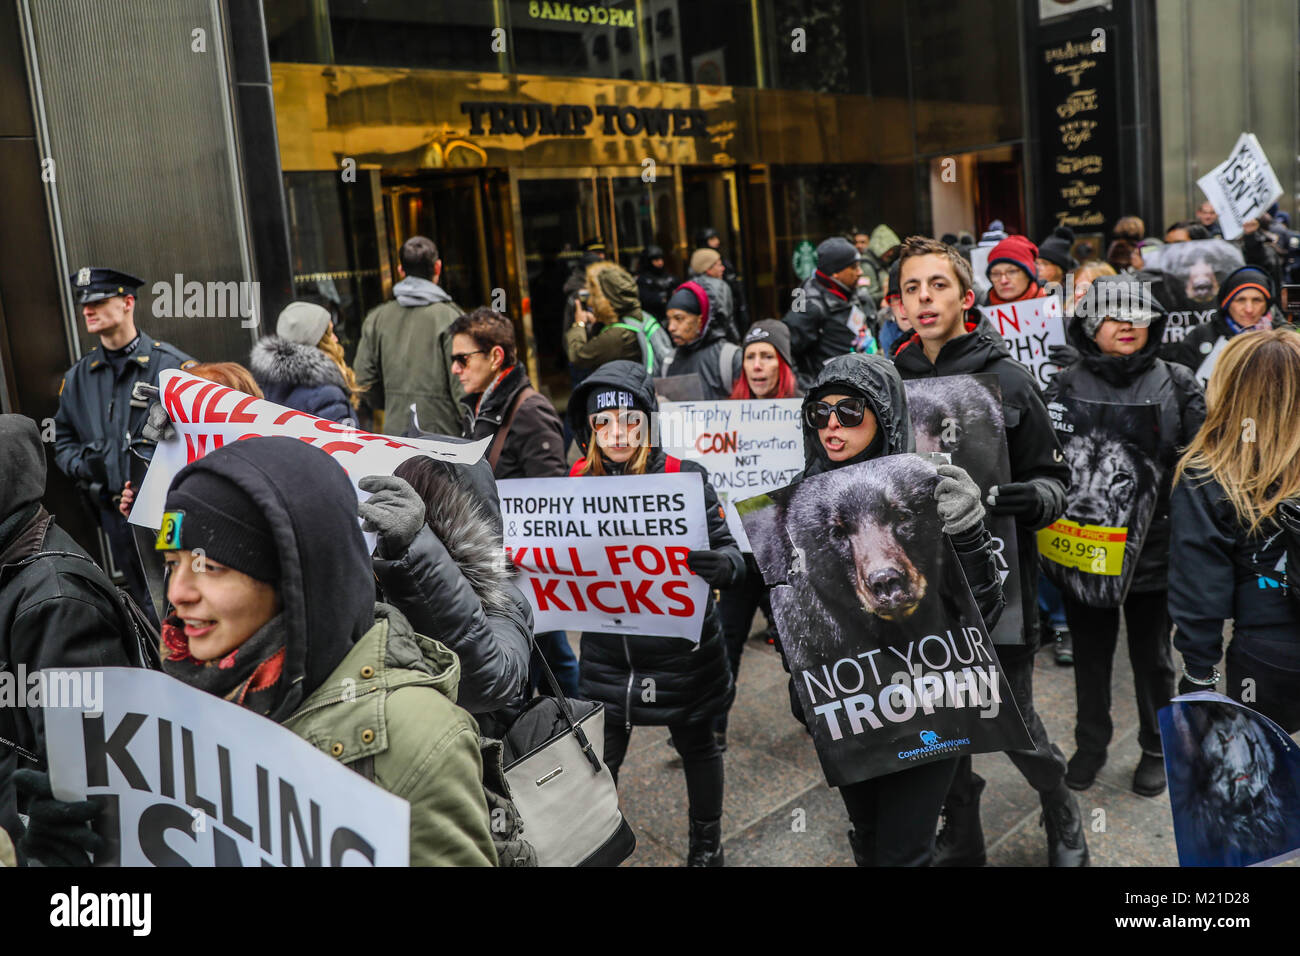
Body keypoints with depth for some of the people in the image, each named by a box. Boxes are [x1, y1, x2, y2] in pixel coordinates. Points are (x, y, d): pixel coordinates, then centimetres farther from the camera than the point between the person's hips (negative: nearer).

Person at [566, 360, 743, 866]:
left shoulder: (684, 478, -13)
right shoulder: (578, 481, -5)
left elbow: (730, 551, -14)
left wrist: (719, 564, -37)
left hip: (680, 649, -1)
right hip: (606, 650, 2)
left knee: (696, 745, 18)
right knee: (598, 758, 5)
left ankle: (707, 844, 41)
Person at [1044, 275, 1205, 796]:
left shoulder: (1177, 383, -1)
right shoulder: (1065, 385, -2)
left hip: (1155, 545, 0)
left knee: (1152, 655, 16)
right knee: (1090, 652, 16)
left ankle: (1157, 747, 36)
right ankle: (1091, 743, 36)